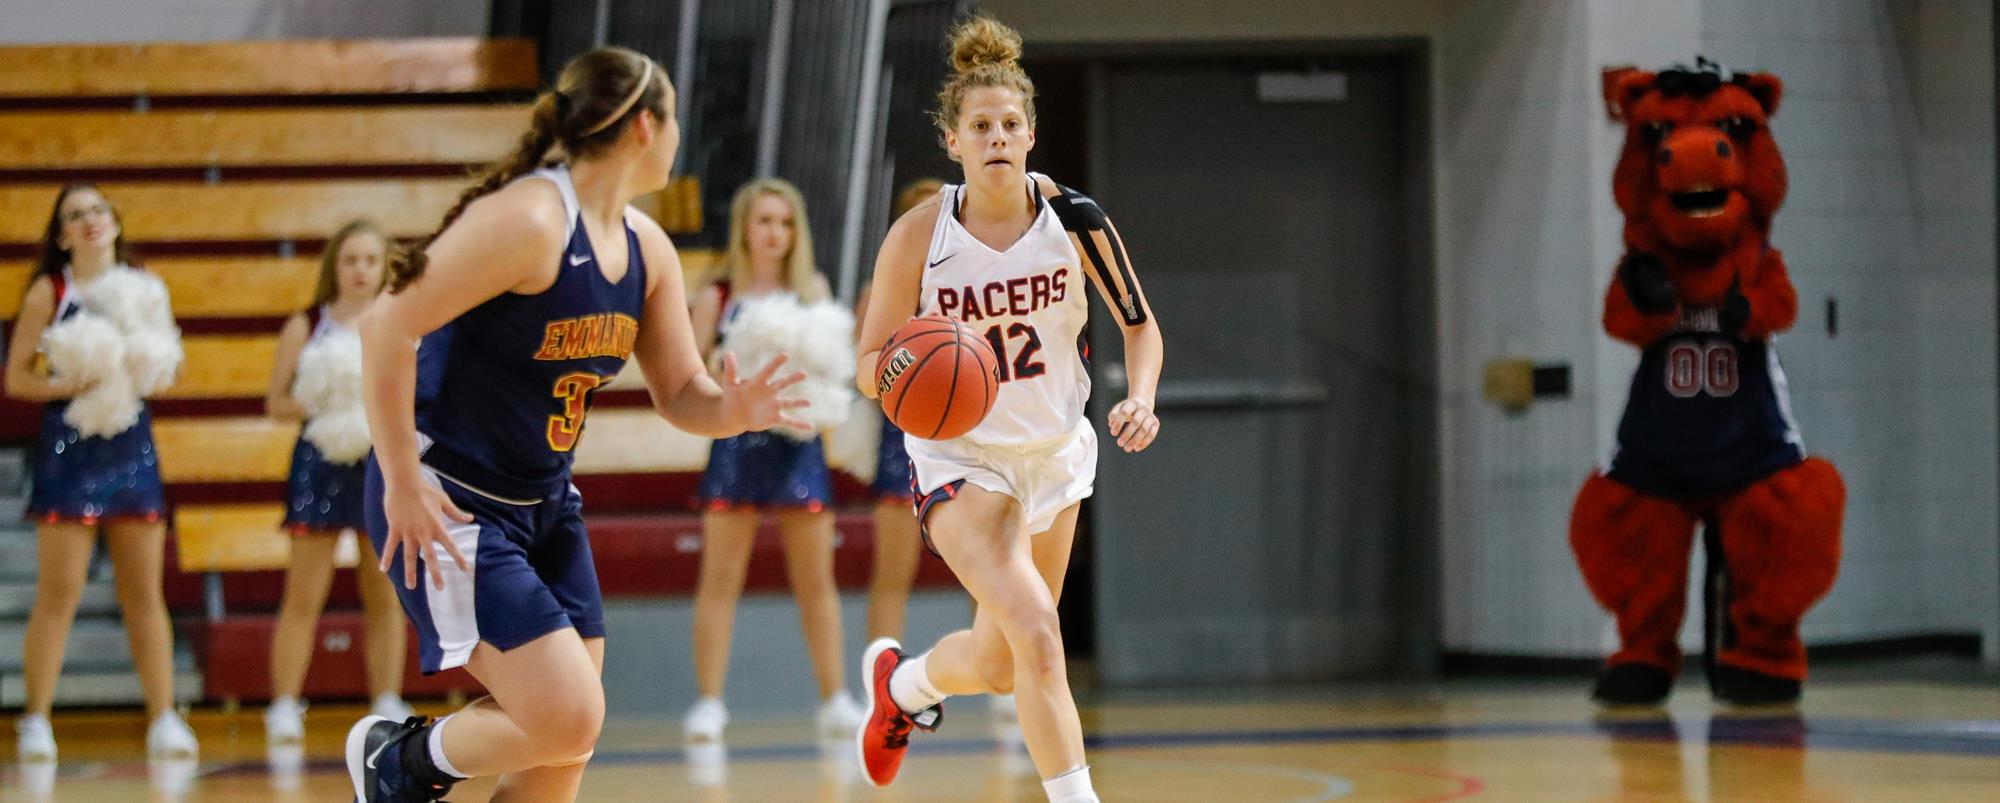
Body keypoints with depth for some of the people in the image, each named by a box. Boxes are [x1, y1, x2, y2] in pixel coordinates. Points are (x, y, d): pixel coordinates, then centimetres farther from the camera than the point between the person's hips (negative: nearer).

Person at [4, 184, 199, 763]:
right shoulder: (49, 292, -1)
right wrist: (64, 385, -20)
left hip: (132, 448, 3)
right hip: (70, 448, -3)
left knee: (145, 593, 4)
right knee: (59, 592, -5)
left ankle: (163, 718, 7)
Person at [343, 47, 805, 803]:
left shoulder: (646, 249, 6)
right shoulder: (528, 221, -21)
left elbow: (681, 393, 11)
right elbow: (386, 324, -24)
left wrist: (733, 410, -14)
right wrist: (402, 483, -23)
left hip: (544, 504, 9)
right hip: (450, 504, -9)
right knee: (567, 718, -16)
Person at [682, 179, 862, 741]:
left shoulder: (812, 289, 7)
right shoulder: (718, 298, 3)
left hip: (798, 444, 1)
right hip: (737, 442, -1)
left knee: (816, 578, 4)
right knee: (721, 577, -2)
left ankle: (835, 697, 9)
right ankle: (709, 701, 1)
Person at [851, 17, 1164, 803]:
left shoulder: (1071, 215, -11)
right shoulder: (918, 236, -17)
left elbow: (1140, 324, 1)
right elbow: (869, 368, -10)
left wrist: (1140, 399, -18)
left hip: (1056, 450, 4)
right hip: (963, 458, -4)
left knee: (1001, 663, 16)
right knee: (1036, 633, -24)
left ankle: (901, 682, 48)